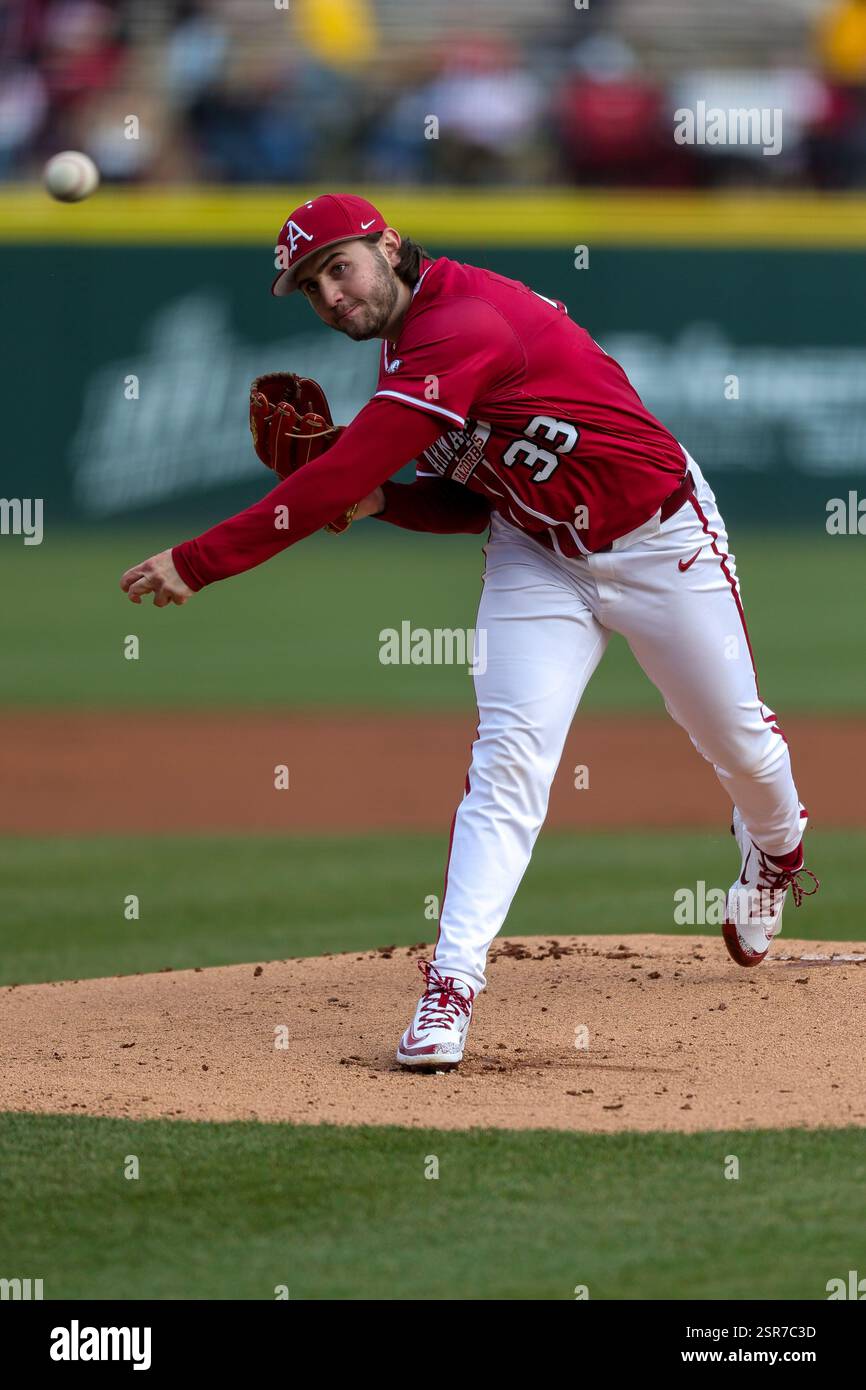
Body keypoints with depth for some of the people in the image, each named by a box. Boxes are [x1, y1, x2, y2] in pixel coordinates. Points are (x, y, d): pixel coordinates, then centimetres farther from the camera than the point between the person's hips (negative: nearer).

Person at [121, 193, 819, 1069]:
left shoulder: (463, 327, -32)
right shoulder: (411, 345, 0)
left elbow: (340, 479, -37)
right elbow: (469, 498, 5)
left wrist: (197, 561, -37)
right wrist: (379, 501, -15)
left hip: (662, 539, -7)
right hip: (537, 556, 7)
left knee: (735, 740, 13)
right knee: (507, 757, -11)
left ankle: (776, 852, 47)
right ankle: (451, 985, -19)